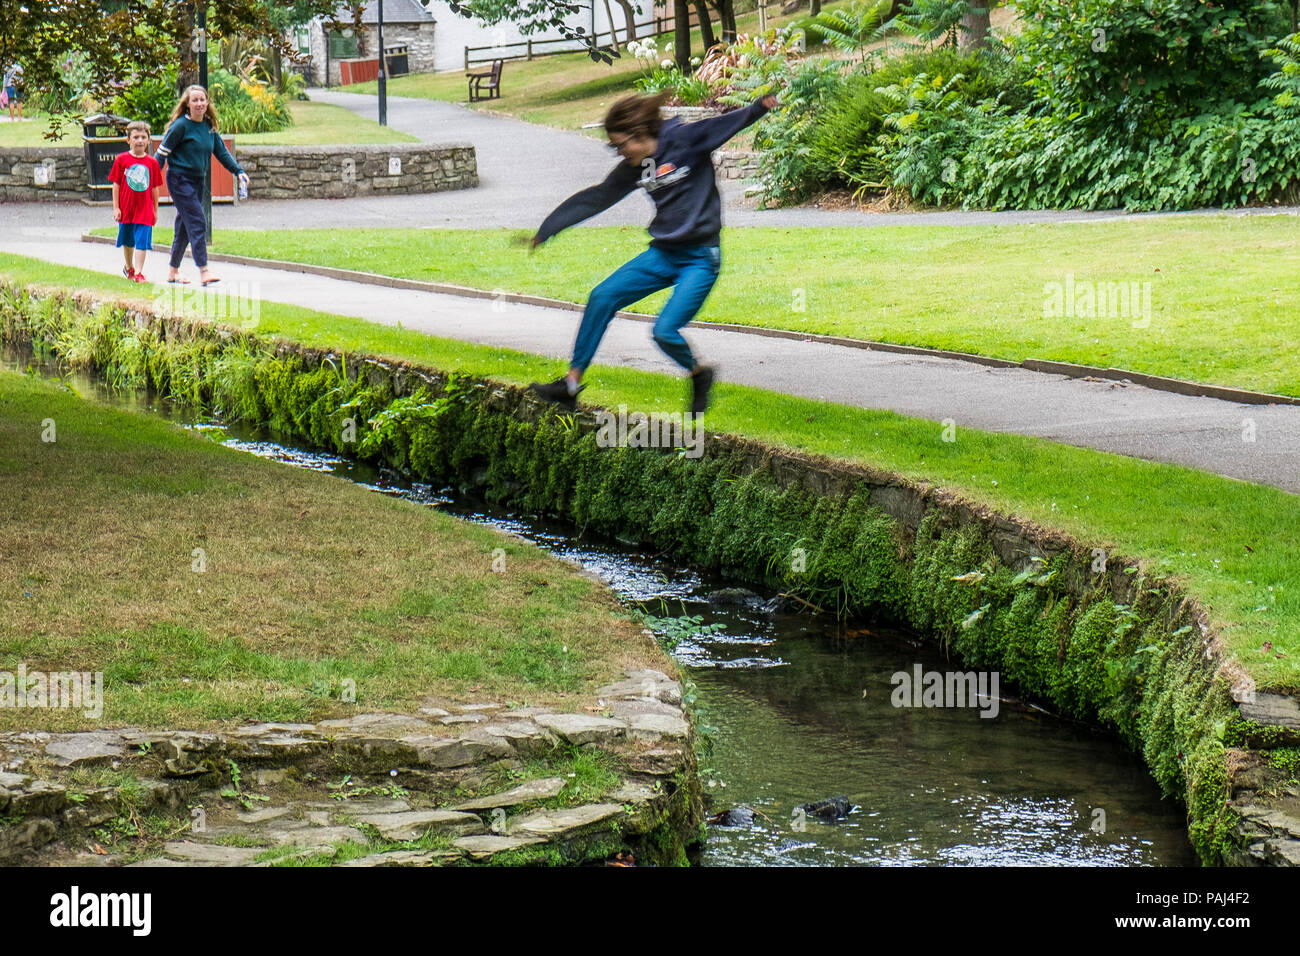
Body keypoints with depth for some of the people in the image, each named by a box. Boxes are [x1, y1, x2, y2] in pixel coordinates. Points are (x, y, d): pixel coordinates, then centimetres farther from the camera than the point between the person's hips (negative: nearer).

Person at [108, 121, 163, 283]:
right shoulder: (121, 160, -3)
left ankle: (138, 273, -7)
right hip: (126, 209, 0)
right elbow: (116, 185, 0)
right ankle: (129, 268, 35)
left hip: (145, 210, 0)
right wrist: (116, 207, -3)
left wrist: (155, 210, 9)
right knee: (127, 241, 15)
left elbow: (155, 189, 7)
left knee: (142, 241, -8)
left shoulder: (152, 163, 0)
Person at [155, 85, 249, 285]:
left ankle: (173, 272, 22)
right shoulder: (181, 125, -12)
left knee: (185, 226, 12)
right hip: (179, 179, -7)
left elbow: (221, 152, 15)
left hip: (197, 181, 7)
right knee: (197, 222, -15)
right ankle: (204, 272, -20)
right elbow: (163, 151, -9)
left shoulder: (209, 126, 8)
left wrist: (238, 171, 6)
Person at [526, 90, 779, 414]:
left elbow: (730, 123, -23)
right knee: (602, 297, -5)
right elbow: (595, 199, 16)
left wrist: (759, 106, -44)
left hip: (700, 259, -7)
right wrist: (546, 230, 20)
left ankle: (699, 374, 11)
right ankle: (571, 383, 2)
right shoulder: (633, 168, 7)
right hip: (662, 254, 7)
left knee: (665, 331, -20)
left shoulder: (685, 139, -11)